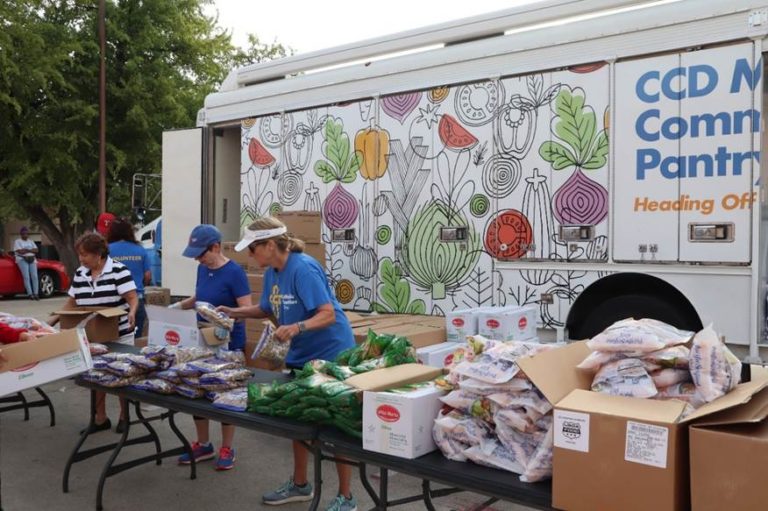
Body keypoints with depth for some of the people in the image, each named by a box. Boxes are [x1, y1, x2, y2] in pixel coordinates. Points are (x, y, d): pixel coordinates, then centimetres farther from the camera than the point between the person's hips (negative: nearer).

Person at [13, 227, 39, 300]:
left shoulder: (30, 241, 21)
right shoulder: (17, 241, 5)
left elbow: (36, 250, 7)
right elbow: (20, 252, -10)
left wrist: (26, 250, -6)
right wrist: (30, 250, 0)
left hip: (32, 260, 4)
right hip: (22, 260, -4)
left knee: (34, 276, -11)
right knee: (26, 277, -16)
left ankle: (35, 293, -14)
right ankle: (30, 294, -20)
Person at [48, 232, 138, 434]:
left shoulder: (118, 270, -12)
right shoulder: (79, 274, 8)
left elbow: (133, 298, -16)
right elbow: (72, 302, 14)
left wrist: (132, 313, -35)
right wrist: (54, 319, 4)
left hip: (118, 335, -5)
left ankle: (124, 416, 23)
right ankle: (100, 418, 24)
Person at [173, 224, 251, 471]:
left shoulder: (234, 272, -18)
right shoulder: (202, 269, 4)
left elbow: (247, 309, -19)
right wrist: (181, 305, 0)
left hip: (229, 344, -7)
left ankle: (227, 449, 20)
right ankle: (203, 444, 29)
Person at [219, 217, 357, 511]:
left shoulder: (303, 268, -25)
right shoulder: (272, 272, 1)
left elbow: (328, 314, -30)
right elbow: (267, 309, 16)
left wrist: (296, 328, -45)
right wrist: (233, 312, 3)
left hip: (331, 354, -9)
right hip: (300, 355, 9)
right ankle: (300, 485, 33)